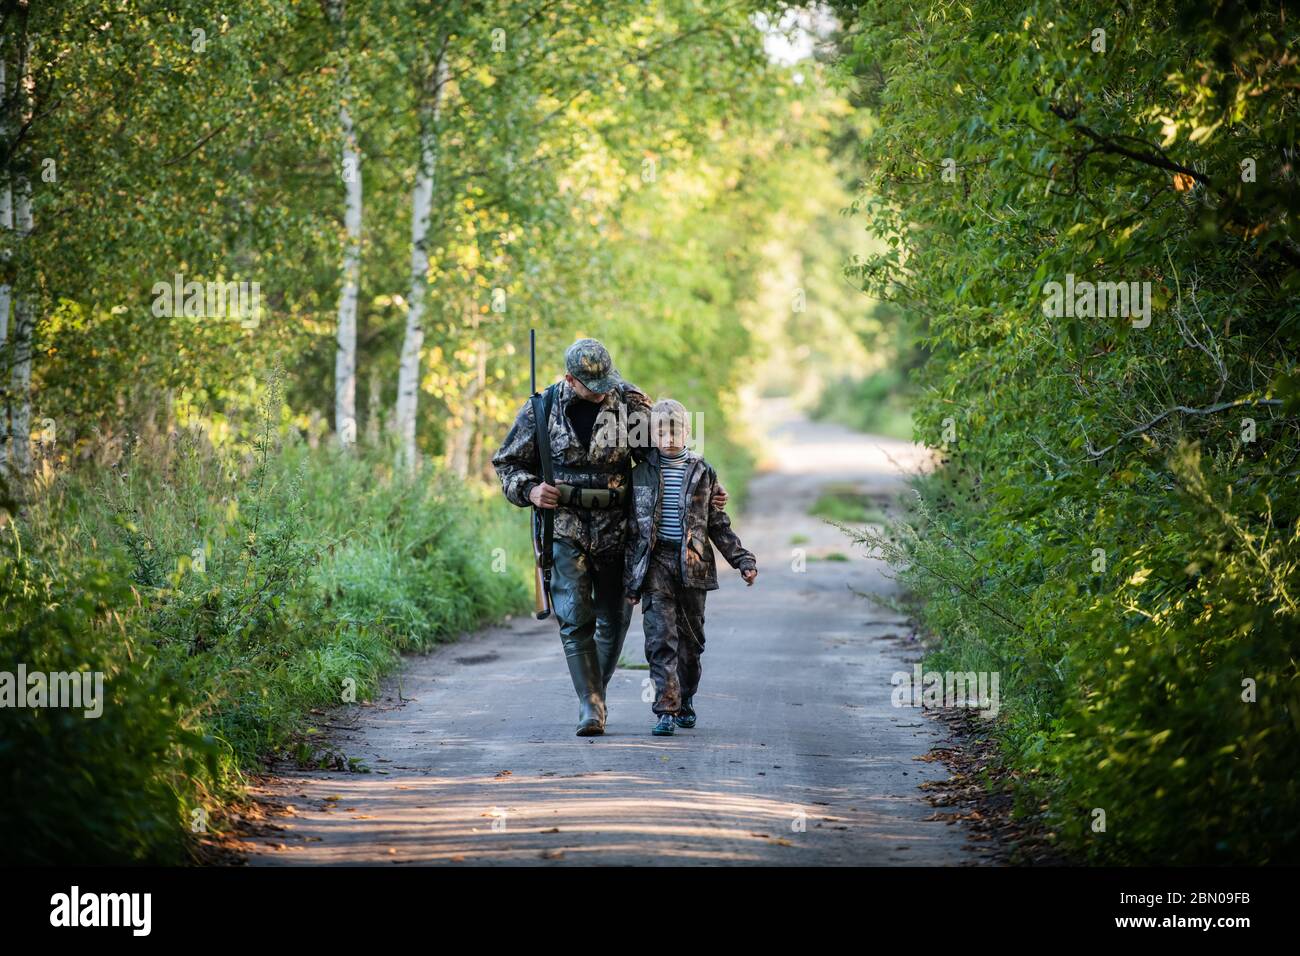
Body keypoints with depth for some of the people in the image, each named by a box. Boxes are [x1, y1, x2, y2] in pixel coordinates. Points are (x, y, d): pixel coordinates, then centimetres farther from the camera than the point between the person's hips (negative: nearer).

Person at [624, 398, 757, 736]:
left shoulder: (703, 472, 6)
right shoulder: (642, 471, 5)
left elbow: (718, 524, 13)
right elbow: (631, 527, 8)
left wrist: (742, 560, 6)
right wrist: (629, 577, 6)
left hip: (692, 565, 1)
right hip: (655, 561, -1)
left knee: (691, 638, 8)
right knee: (660, 637, -11)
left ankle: (684, 704, 24)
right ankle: (666, 711, -14)